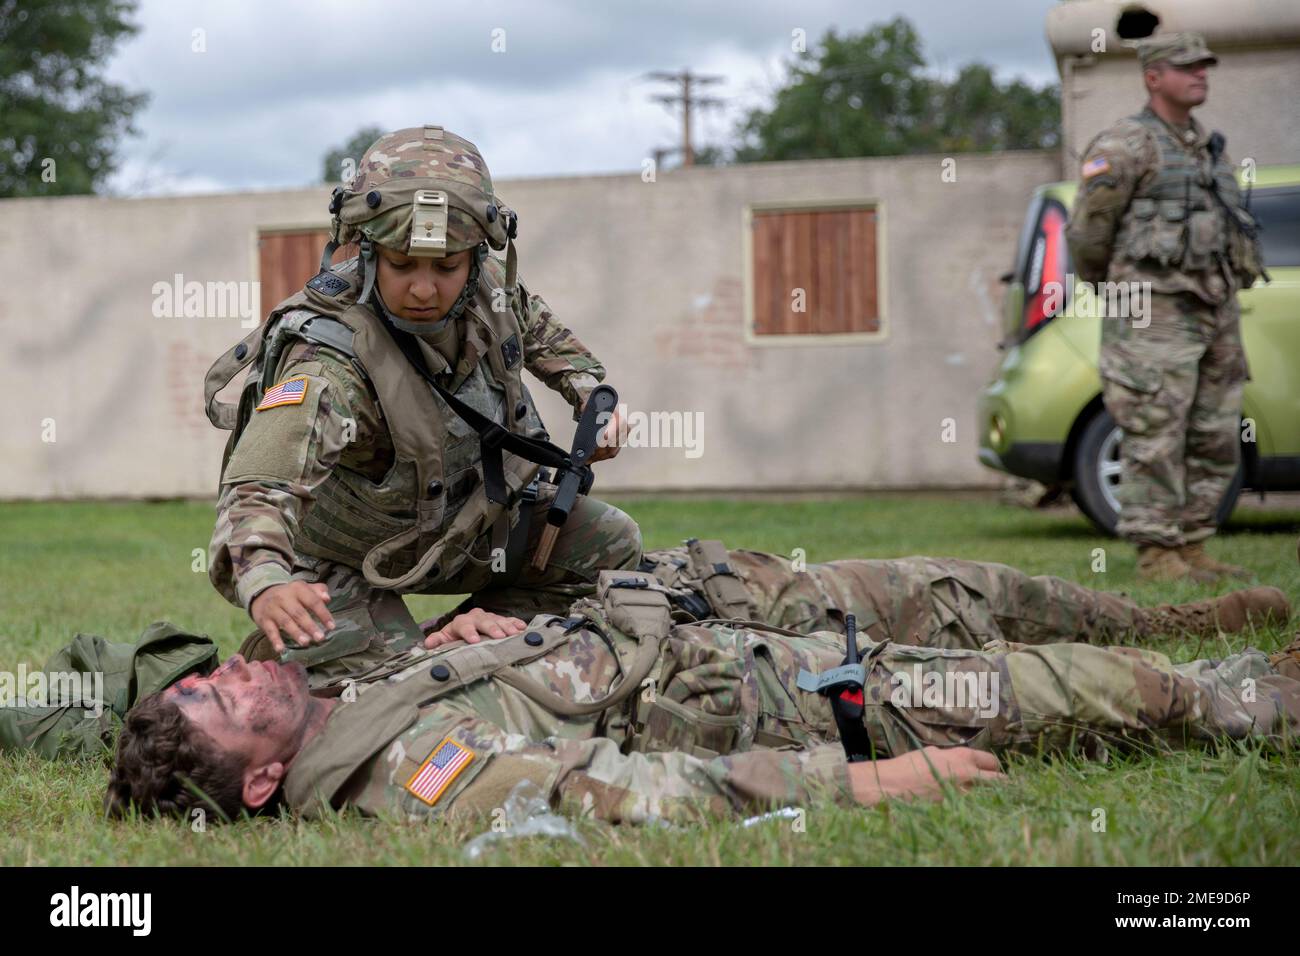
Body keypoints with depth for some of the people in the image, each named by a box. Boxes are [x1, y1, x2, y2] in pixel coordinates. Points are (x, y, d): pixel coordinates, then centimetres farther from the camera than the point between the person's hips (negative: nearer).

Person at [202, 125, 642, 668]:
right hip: (352, 563, -6)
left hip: (468, 518, 7)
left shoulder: (487, 284, -18)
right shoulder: (331, 364, -40)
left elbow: (536, 327, 9)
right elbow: (262, 485, -56)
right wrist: (265, 585, -74)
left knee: (612, 547, 4)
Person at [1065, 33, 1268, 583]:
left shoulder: (1207, 148, 17)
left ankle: (1190, 549, 15)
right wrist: (1107, 291, 8)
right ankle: (1156, 555, -3)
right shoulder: (1125, 146, -8)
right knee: (1156, 438, -7)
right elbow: (1086, 232, -6)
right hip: (1154, 316, -8)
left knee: (1213, 443, 8)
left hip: (1215, 311, 8)